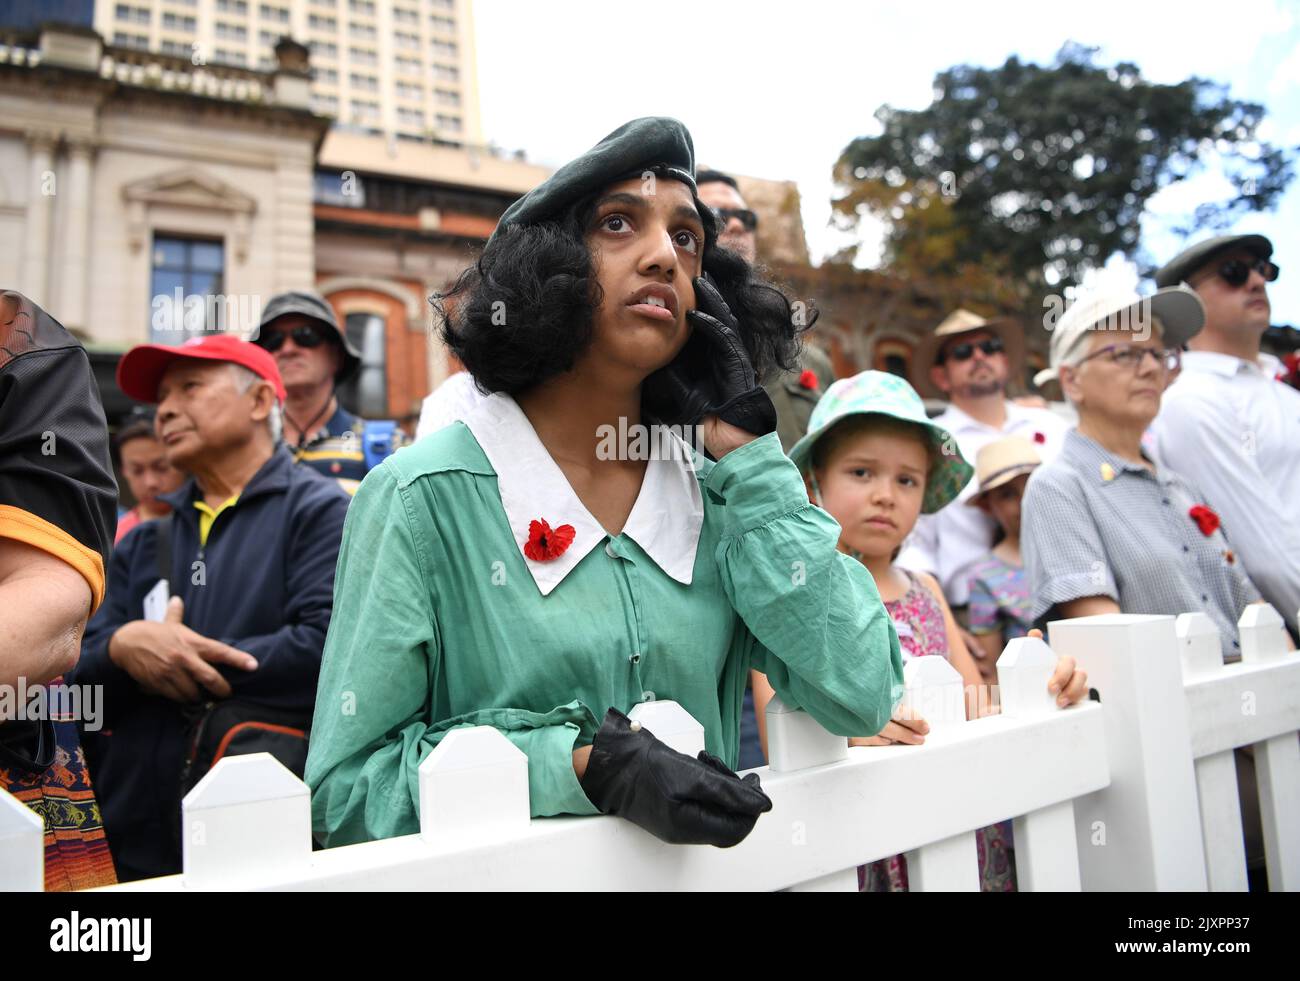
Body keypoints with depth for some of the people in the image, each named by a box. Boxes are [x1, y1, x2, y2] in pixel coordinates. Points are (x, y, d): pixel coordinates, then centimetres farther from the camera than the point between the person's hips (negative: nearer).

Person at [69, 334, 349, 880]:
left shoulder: (319, 511, -5)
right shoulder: (143, 546, 17)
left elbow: (329, 649, -21)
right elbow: (78, 685, 8)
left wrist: (183, 662, -12)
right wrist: (123, 649, -16)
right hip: (134, 842, 9)